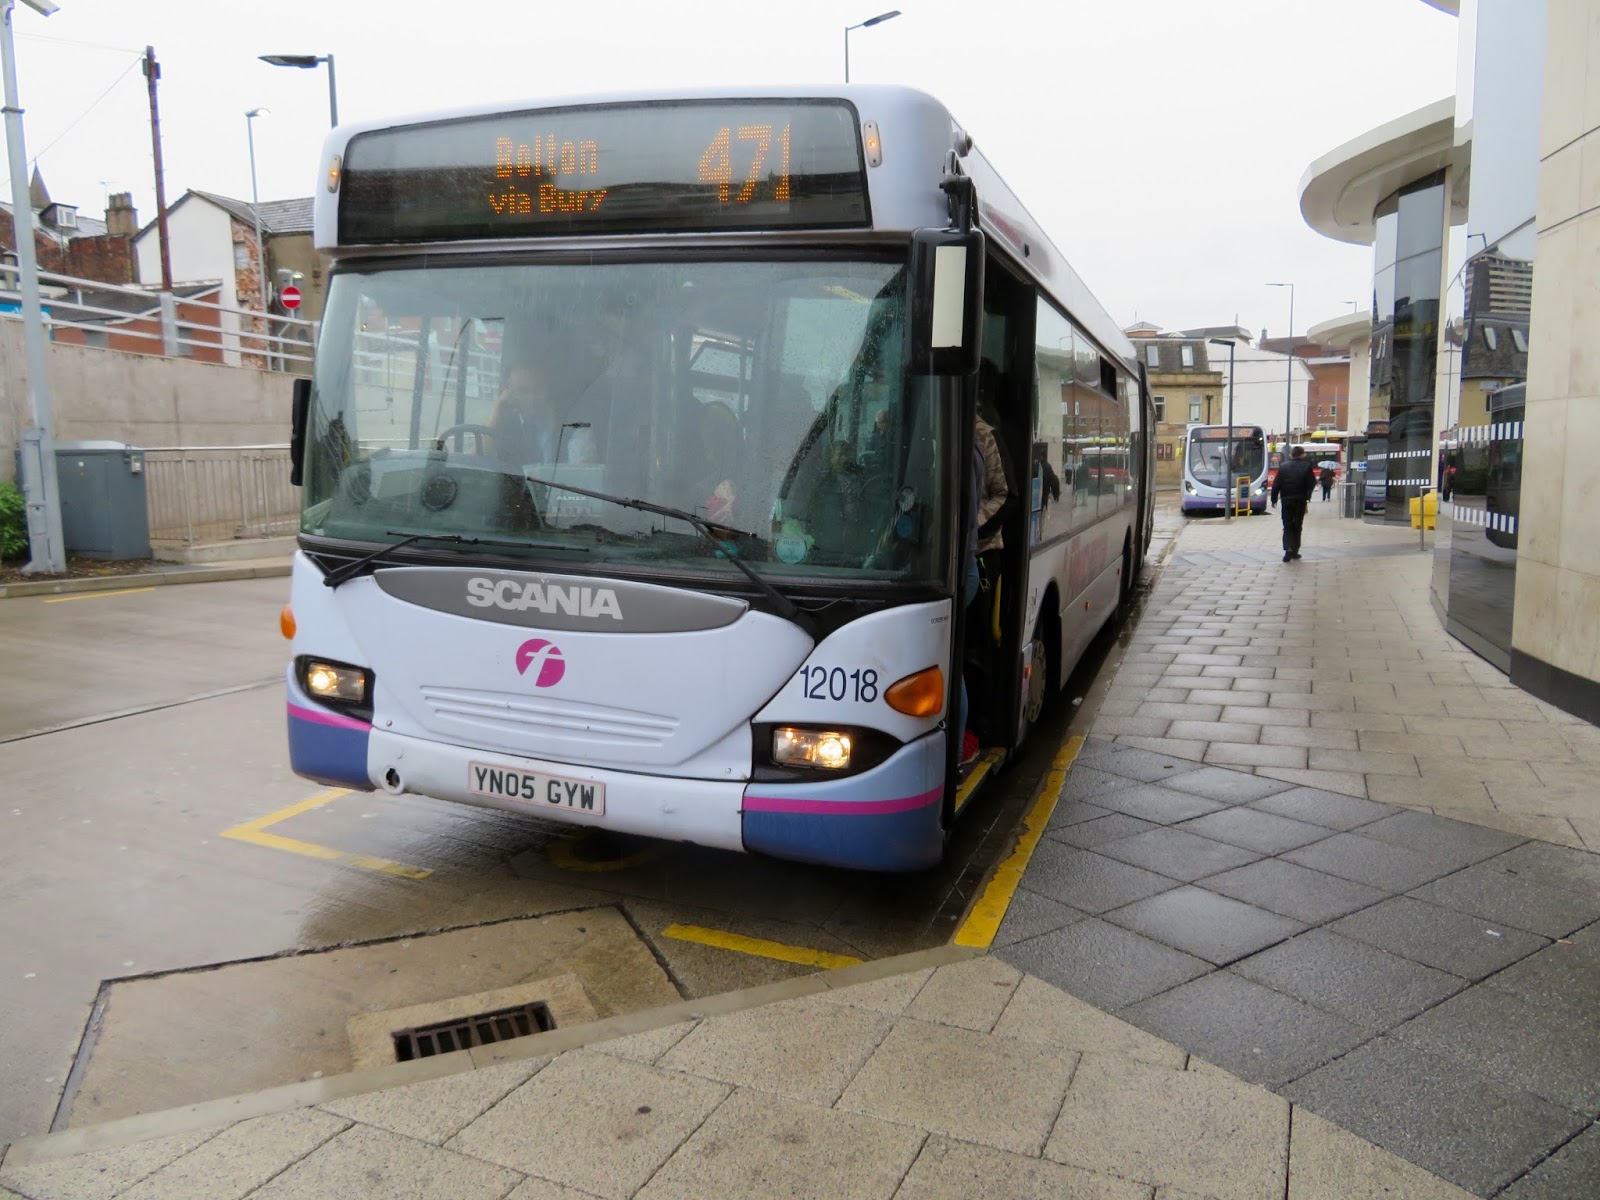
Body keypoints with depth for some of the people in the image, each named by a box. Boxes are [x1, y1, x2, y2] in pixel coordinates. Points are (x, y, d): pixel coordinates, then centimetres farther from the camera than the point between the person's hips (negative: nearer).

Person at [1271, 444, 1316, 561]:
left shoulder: (1283, 467, -1)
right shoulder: (1306, 467, -4)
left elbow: (1276, 484, -1)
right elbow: (1310, 484, -7)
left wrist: (1274, 499, 6)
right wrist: (1307, 497, 4)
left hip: (1286, 501, 0)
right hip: (1300, 500, 0)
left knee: (1287, 526, 4)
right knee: (1297, 526, 12)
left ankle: (1288, 549, -15)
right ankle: (1294, 551, 15)